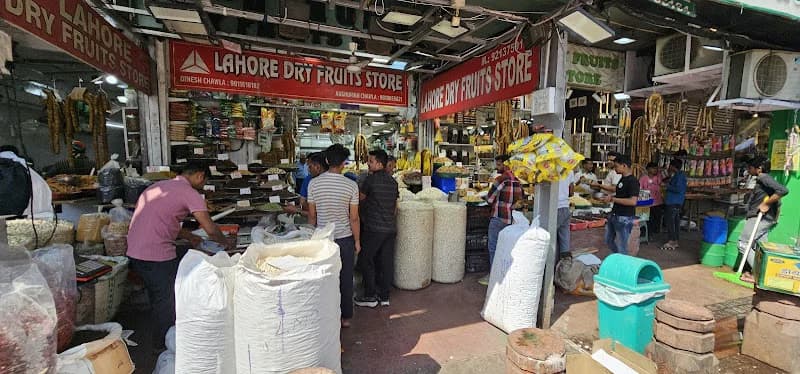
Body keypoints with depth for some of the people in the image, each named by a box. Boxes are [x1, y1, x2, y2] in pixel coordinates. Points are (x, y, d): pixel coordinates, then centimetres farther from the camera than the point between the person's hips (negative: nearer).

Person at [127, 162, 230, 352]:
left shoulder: (161, 186, 16)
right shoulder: (190, 194, -12)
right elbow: (211, 229, -15)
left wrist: (190, 237, 27)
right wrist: (225, 243, 4)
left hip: (135, 251, 10)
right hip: (157, 254, -10)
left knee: (157, 296, 24)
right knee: (168, 299, 6)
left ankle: (160, 339, 41)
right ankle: (165, 345, 22)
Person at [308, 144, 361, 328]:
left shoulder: (314, 183, -7)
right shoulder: (351, 185, -12)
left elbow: (312, 215, 0)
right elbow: (354, 218, -9)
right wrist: (357, 240, 4)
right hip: (345, 238, -1)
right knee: (345, 279, 12)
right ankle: (345, 317, 24)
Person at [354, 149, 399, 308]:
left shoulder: (371, 179, -11)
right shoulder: (393, 181, 10)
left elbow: (361, 198, 2)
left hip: (374, 228, -7)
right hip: (391, 228, 7)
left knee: (365, 260, 6)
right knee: (387, 262, 10)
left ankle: (370, 296, 11)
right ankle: (384, 296, 20)